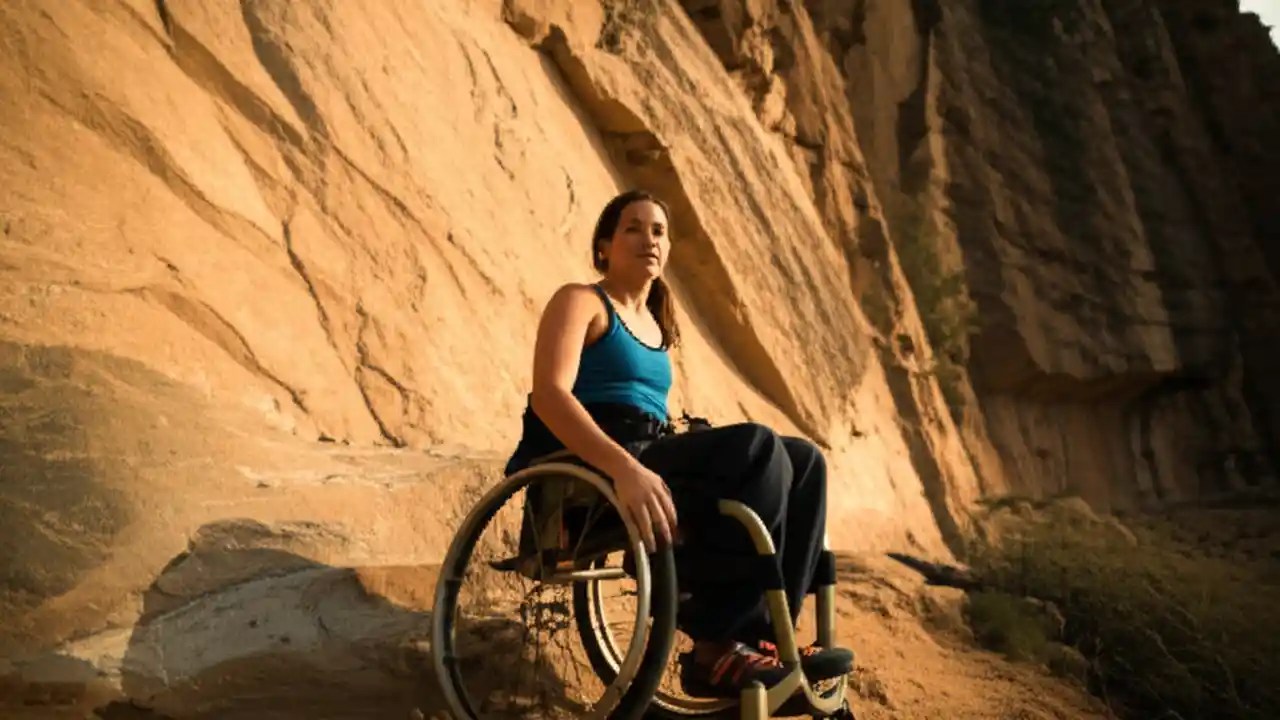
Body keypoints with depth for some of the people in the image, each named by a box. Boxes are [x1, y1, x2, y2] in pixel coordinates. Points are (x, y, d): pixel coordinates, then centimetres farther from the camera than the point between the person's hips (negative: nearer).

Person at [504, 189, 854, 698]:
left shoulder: (655, 323, 26)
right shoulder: (580, 301, 1)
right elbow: (549, 395, -16)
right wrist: (625, 467, -32)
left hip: (651, 461, 8)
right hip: (592, 473, -8)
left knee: (803, 461, -6)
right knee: (758, 447, -27)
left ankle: (758, 635, -11)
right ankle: (715, 645, -21)